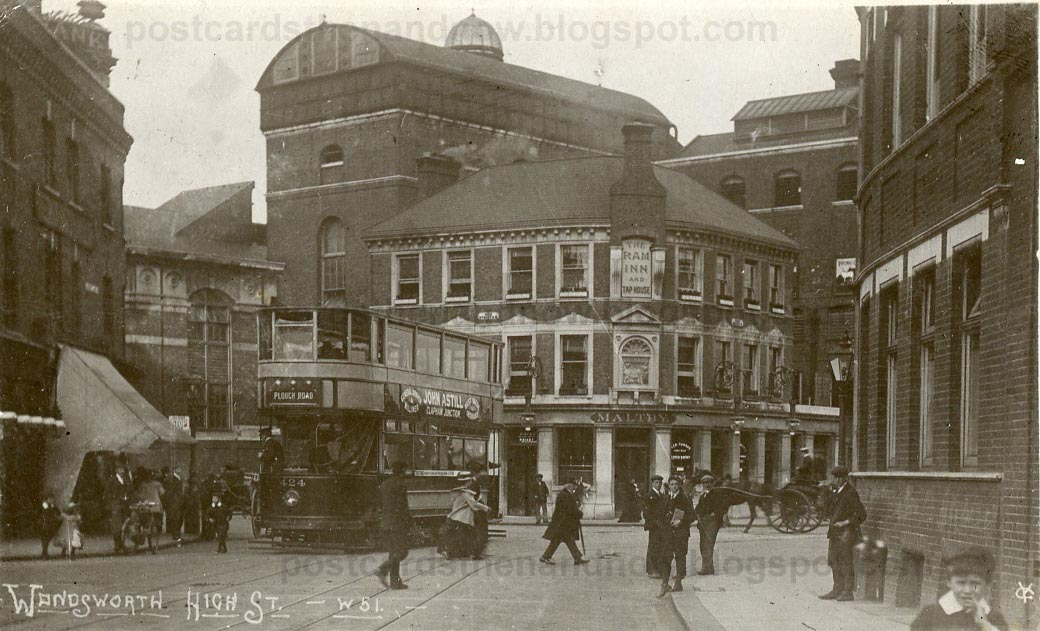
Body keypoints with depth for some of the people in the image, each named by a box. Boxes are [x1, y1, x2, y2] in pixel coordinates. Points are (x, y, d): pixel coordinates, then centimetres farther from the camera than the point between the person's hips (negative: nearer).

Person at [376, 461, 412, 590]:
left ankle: (395, 581, 10)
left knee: (393, 552, 12)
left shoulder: (383, 485, 12)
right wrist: (409, 522, -8)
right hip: (398, 523, -8)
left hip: (386, 524, 8)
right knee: (402, 551, -3)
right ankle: (383, 569, -18)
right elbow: (402, 507, -14)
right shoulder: (399, 485, -12)